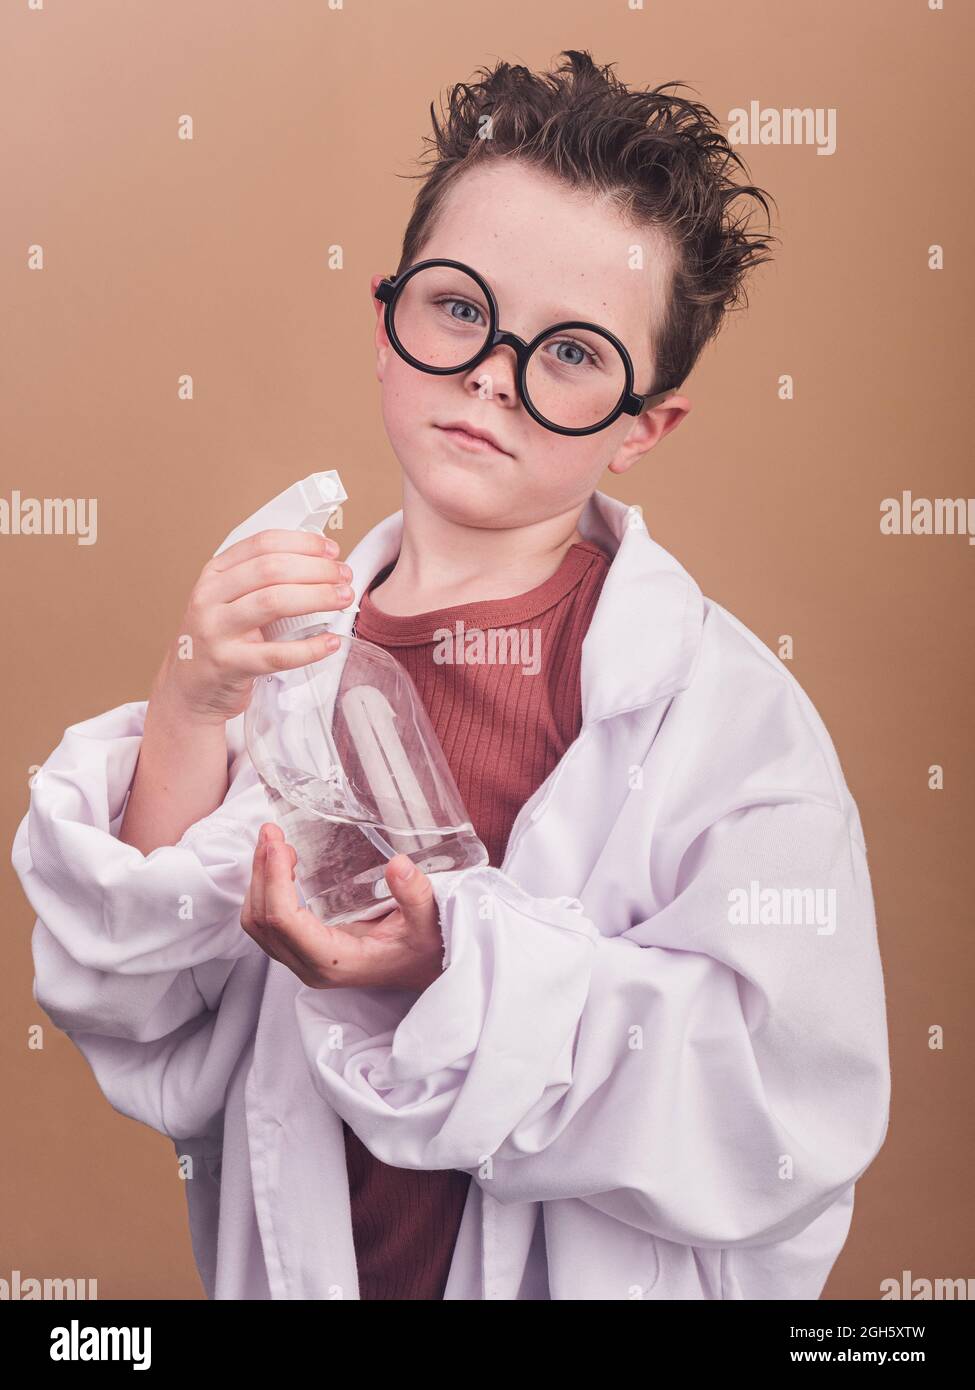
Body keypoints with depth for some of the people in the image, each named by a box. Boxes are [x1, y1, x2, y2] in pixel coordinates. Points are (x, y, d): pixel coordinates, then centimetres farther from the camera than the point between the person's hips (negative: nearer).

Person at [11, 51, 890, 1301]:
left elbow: (791, 1107, -21)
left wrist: (459, 974, -31)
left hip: (596, 1275, -3)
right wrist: (188, 716, -26)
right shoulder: (280, 628, -9)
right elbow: (137, 1027, -12)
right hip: (288, 1263, 3)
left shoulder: (716, 704, -19)